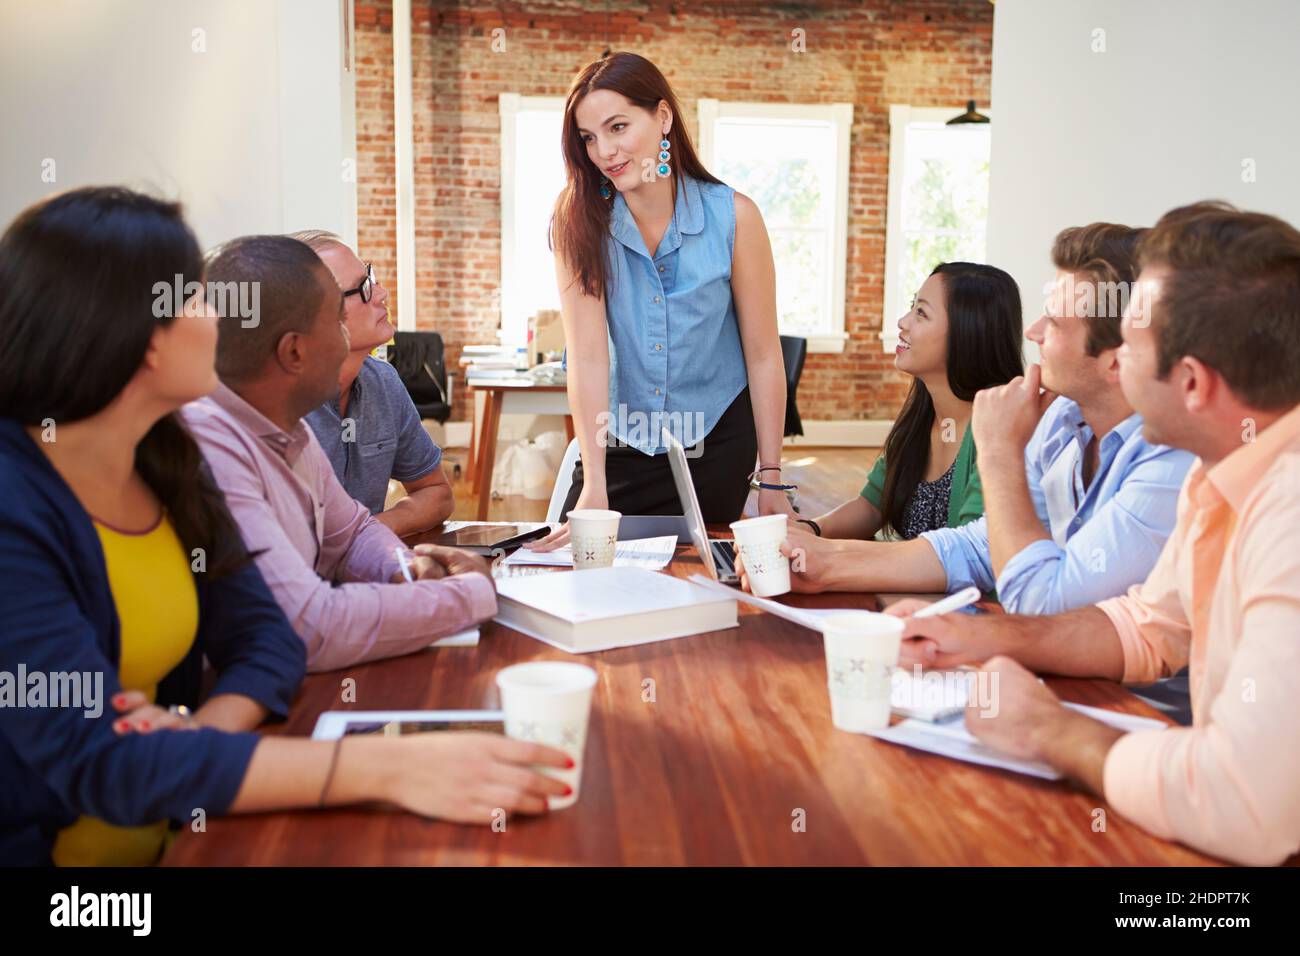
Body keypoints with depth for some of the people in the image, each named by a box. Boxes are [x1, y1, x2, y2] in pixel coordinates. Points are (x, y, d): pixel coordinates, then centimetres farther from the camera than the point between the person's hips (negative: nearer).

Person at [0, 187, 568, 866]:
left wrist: (197, 739, -18)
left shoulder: (165, 461, 1)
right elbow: (100, 761, -27)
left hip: (167, 835, 6)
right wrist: (386, 768, -33)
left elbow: (264, 638, 2)